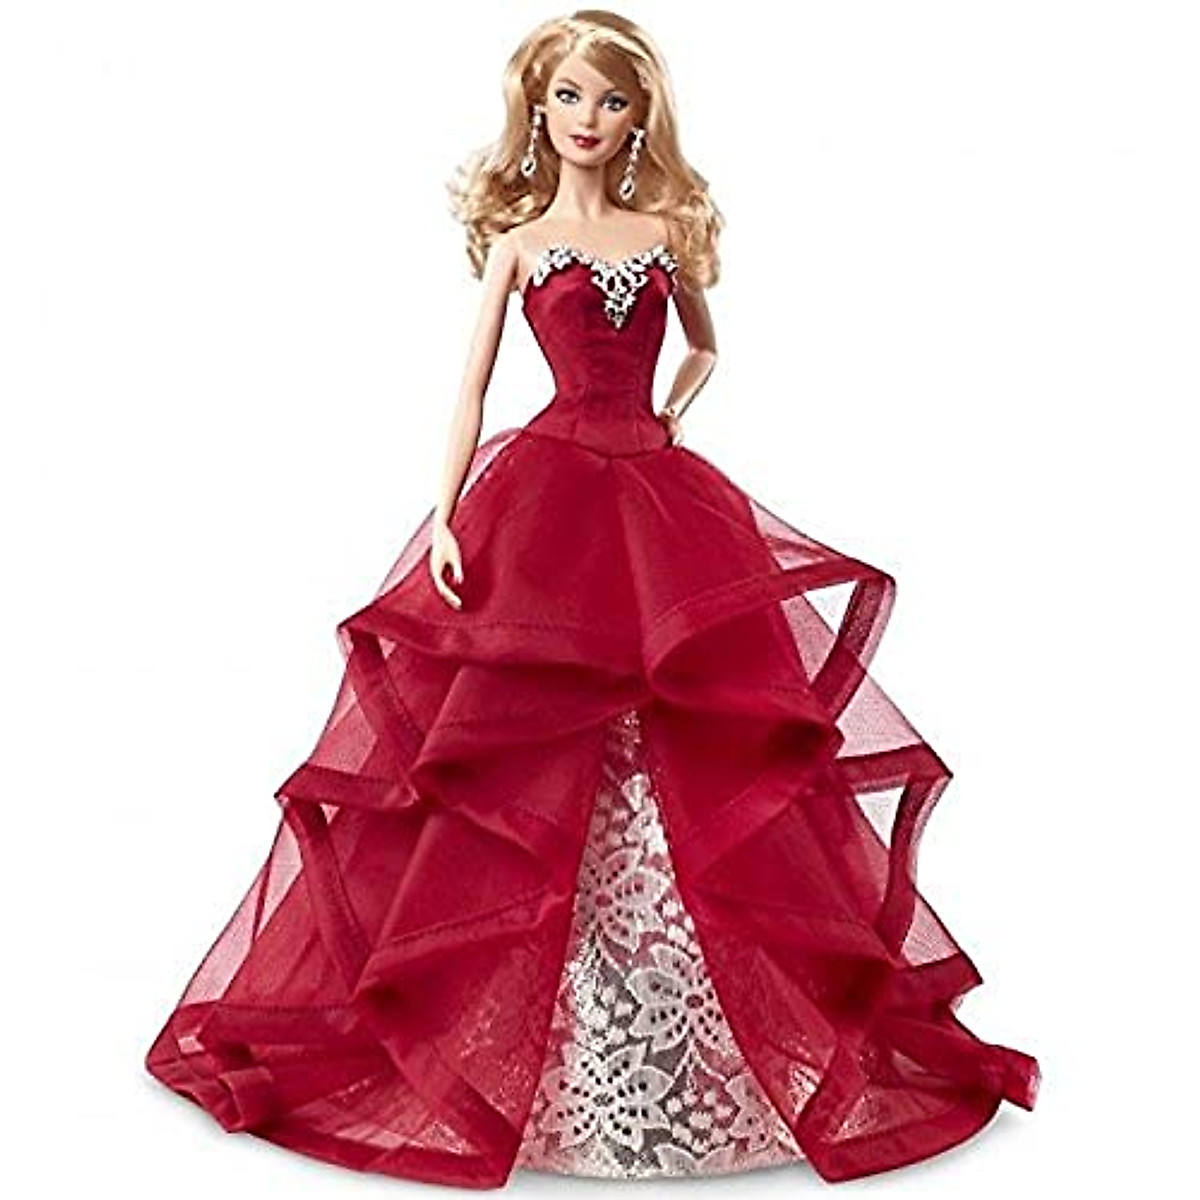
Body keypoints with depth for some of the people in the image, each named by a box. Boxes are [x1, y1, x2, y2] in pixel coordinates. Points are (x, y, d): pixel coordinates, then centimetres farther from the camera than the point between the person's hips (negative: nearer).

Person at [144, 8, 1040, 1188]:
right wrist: (445, 518, -11)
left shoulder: (667, 230, 13)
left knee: (718, 760, 3)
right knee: (519, 765, -2)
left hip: (661, 508, 2)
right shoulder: (517, 240, 6)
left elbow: (703, 349, 27)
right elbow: (472, 386, -1)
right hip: (545, 503, -2)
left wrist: (665, 422, 10)